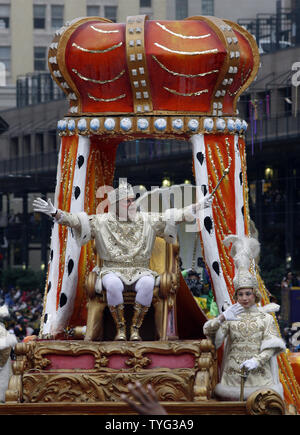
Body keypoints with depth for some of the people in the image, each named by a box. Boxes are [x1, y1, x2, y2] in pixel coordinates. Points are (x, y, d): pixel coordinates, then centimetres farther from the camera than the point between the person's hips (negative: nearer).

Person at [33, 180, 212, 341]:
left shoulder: (147, 220, 9)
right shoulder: (102, 222, 3)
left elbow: (175, 216, 6)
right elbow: (76, 221, -6)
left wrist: (199, 206, -2)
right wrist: (55, 213, -22)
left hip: (140, 271, 1)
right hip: (113, 271, -1)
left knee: (148, 284, -35)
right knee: (114, 285, -38)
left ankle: (136, 327, -21)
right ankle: (120, 328, -19)